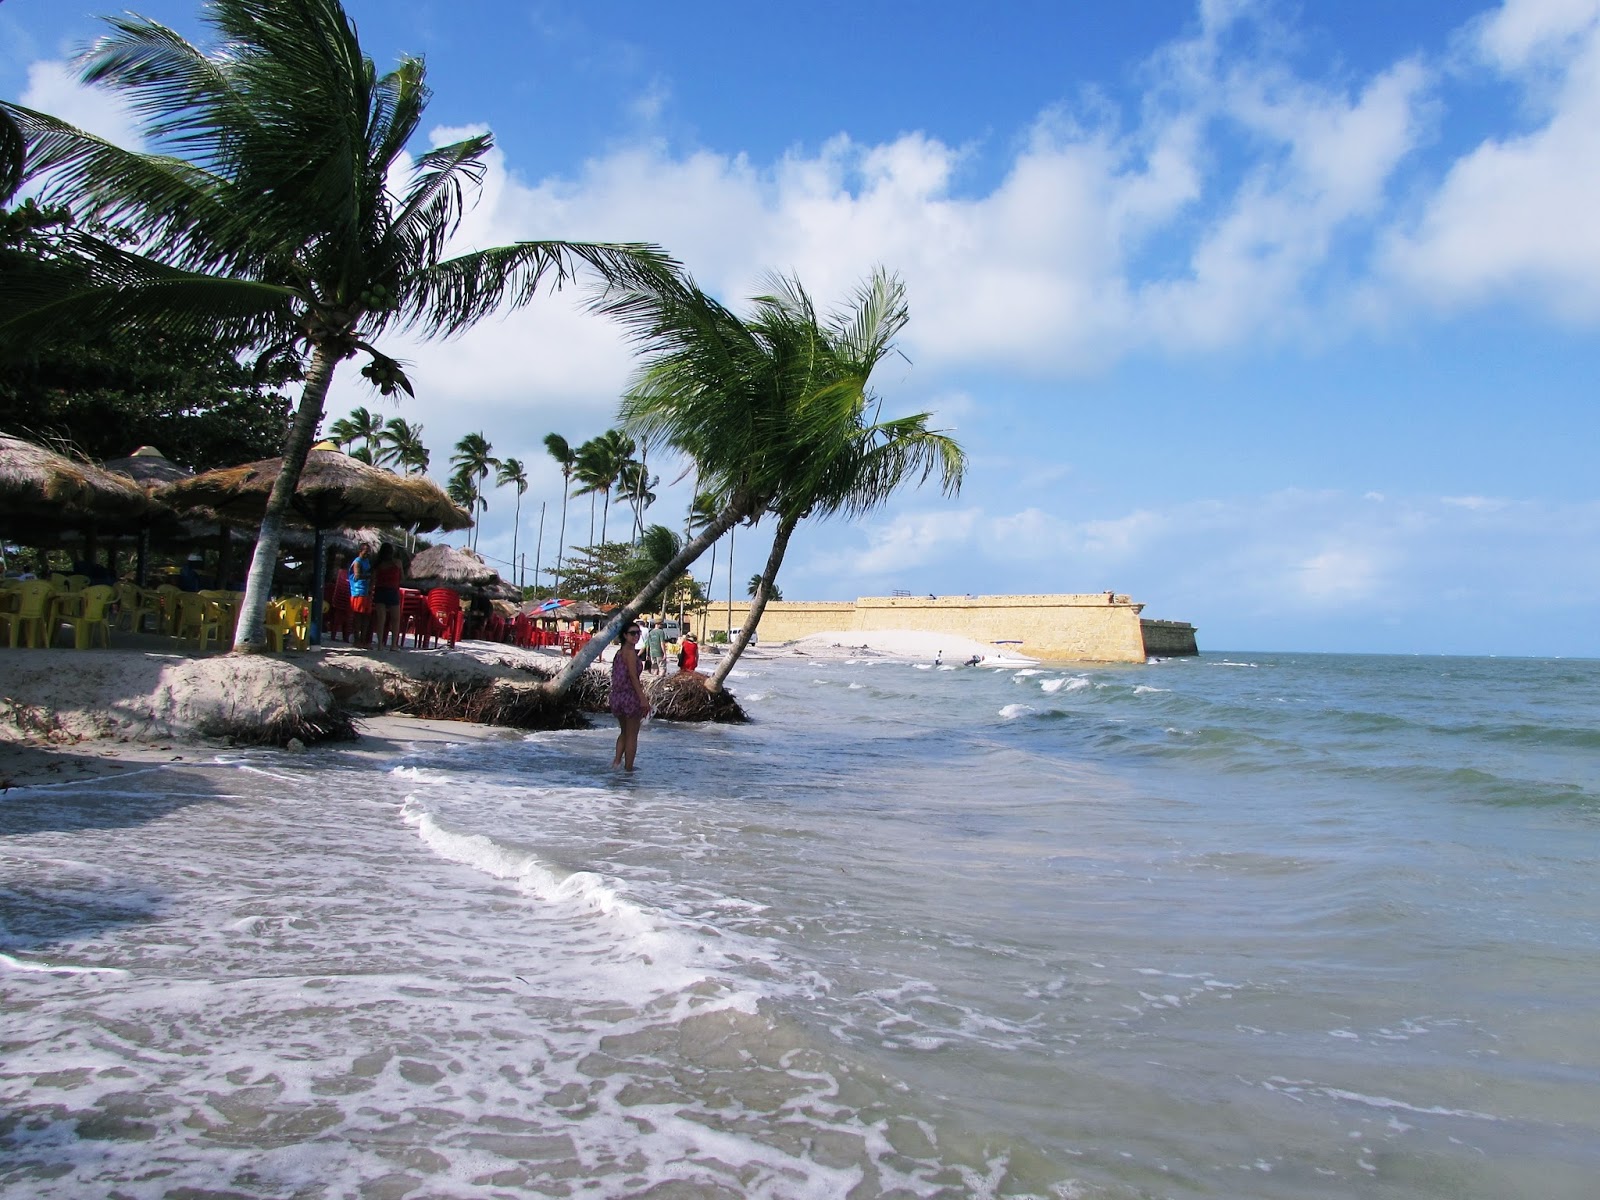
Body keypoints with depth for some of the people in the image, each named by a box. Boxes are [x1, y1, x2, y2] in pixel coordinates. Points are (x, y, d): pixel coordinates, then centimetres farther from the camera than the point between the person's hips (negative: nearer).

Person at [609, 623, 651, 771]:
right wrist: (643, 699, -19)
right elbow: (633, 676, -19)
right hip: (631, 696, -8)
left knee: (624, 732, 22)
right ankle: (628, 768, 9)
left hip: (617, 696, 8)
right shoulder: (630, 652, -14)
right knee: (632, 736, 4)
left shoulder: (619, 651, 12)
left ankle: (617, 760, 10)